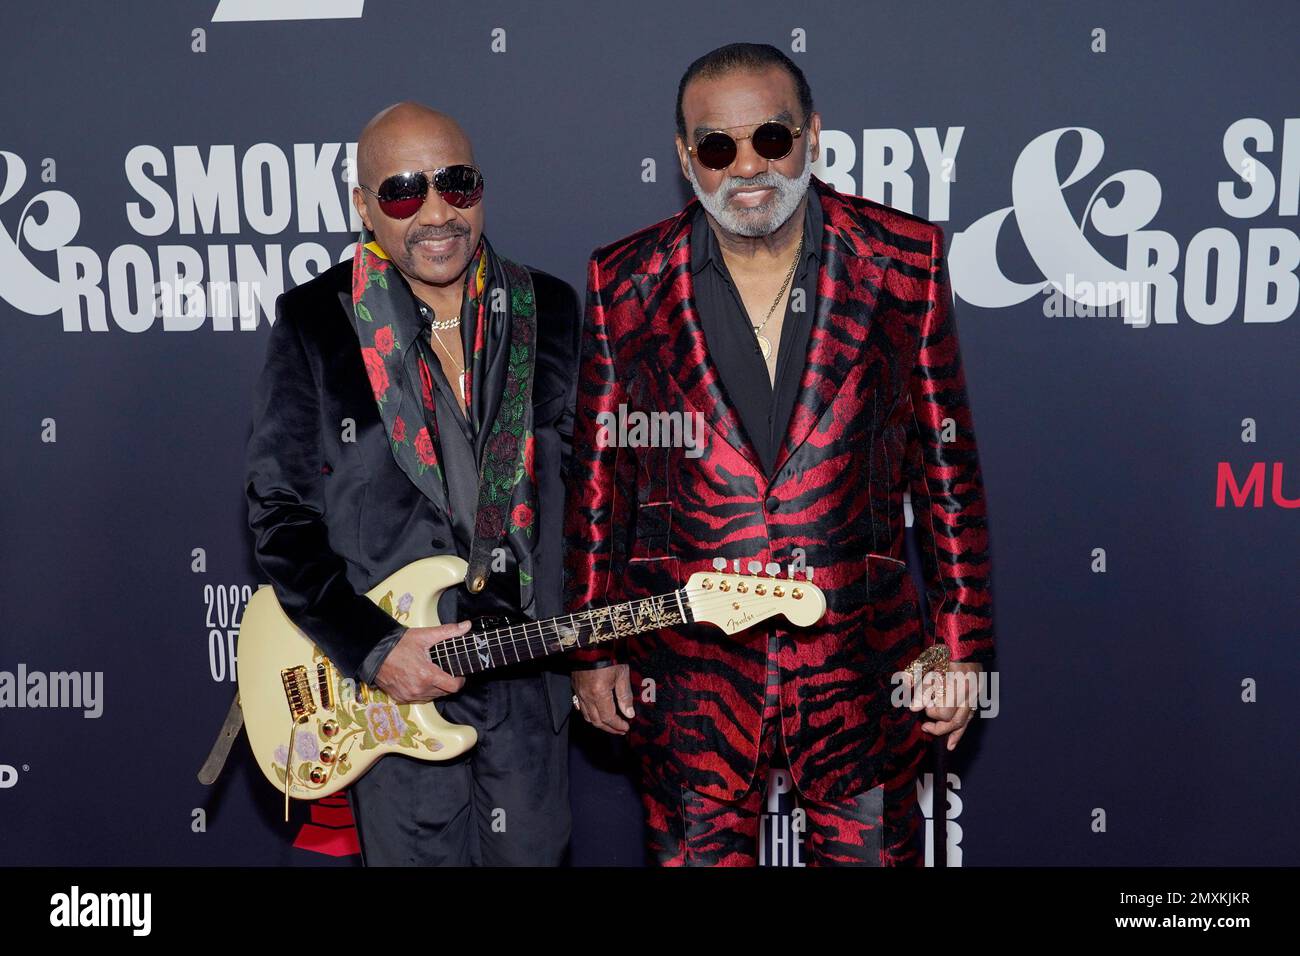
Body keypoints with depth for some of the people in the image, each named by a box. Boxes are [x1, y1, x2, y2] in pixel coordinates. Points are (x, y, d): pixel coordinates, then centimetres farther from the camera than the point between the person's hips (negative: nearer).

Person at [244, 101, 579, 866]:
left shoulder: (551, 312, 2)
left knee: (532, 852, 17)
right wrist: (370, 646, -14)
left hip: (534, 665, 3)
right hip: (391, 686, -2)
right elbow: (280, 509, -6)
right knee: (416, 851, 11)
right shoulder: (315, 324, -7)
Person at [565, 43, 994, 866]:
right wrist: (591, 649, 6)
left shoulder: (903, 263, -1)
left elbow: (948, 464, 2)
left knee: (873, 850, 10)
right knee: (698, 853, 11)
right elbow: (597, 475, 5)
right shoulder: (628, 283, 0)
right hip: (686, 655, 1)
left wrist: (963, 644, 1)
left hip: (861, 652, 0)